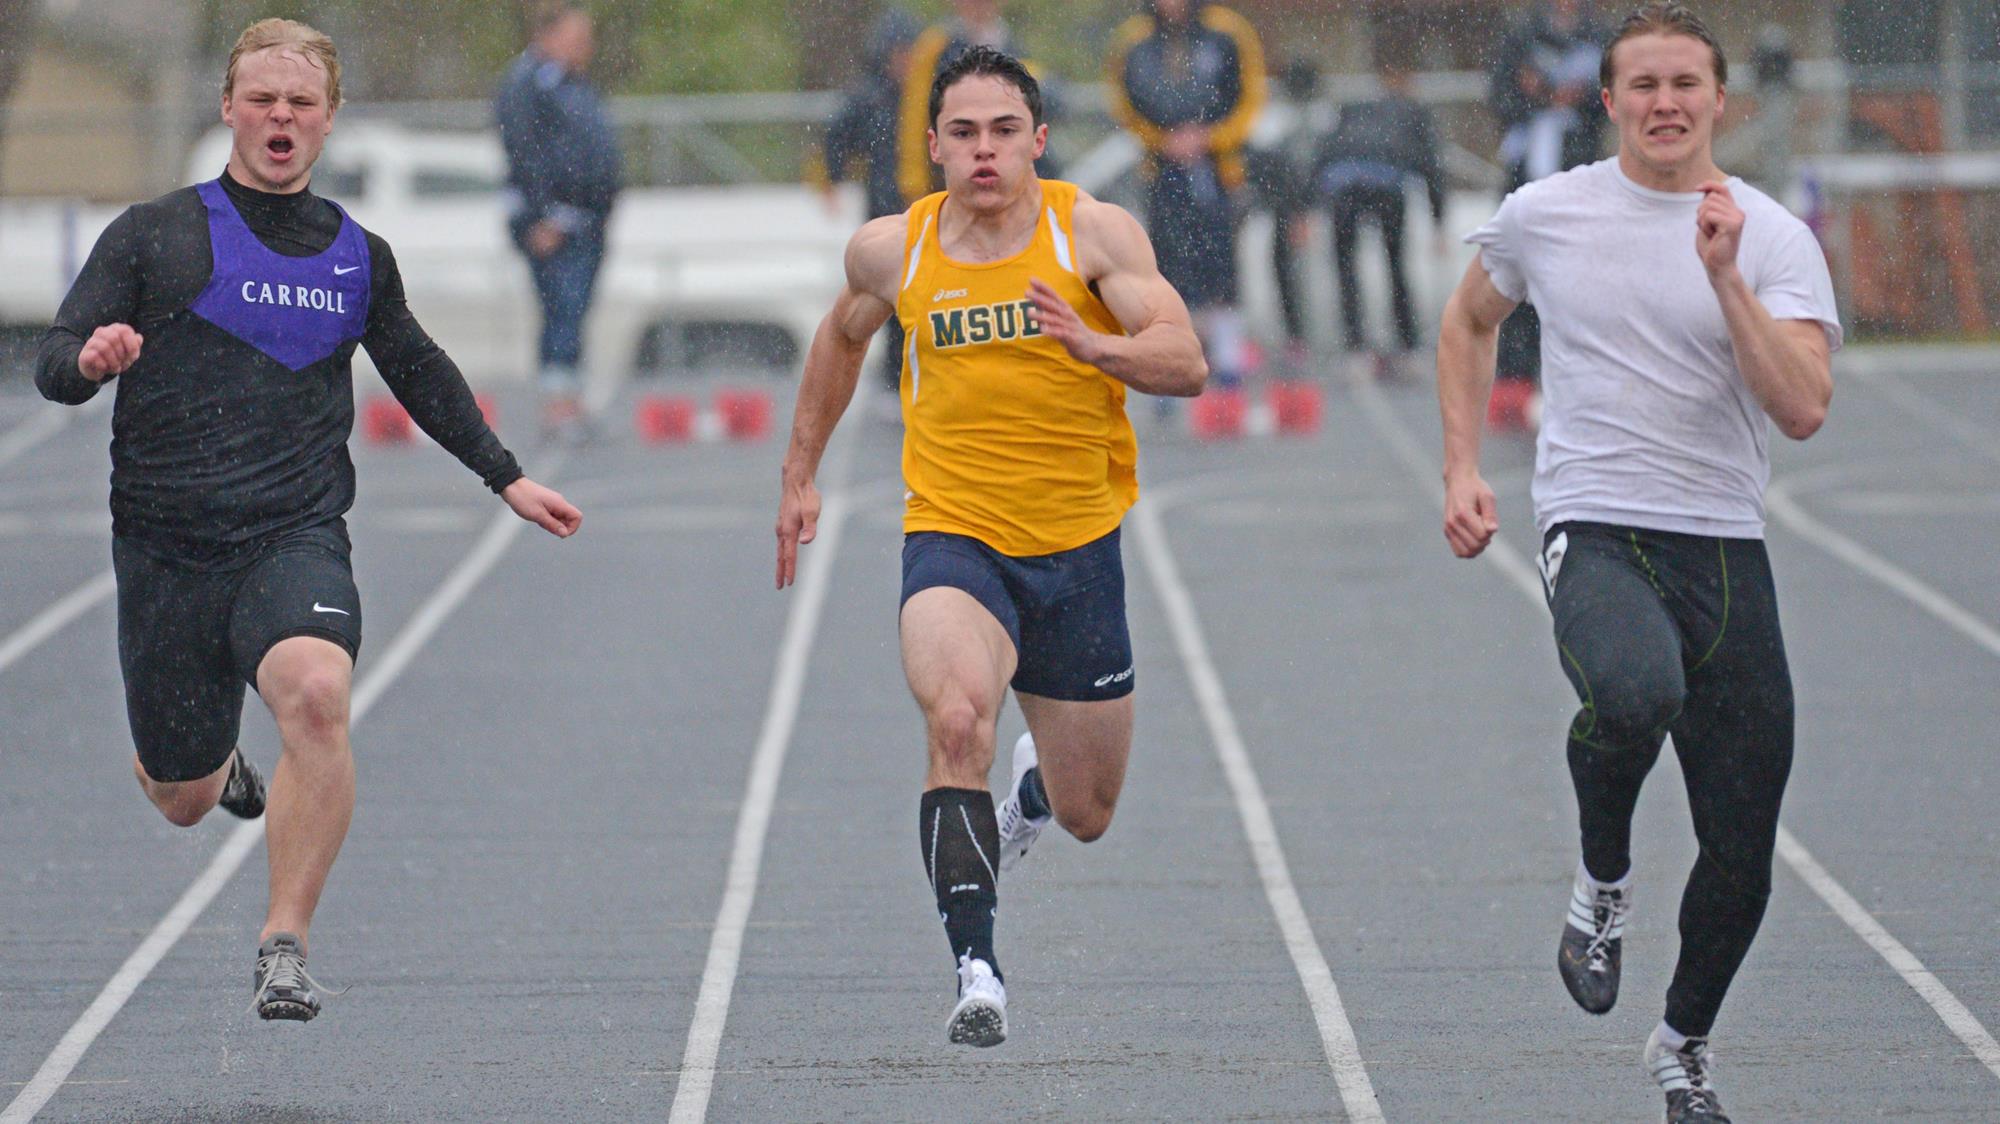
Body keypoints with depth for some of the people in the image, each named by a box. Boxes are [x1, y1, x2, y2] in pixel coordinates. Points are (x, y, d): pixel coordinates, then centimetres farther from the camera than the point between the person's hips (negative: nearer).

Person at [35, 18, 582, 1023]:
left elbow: (418, 373, 29)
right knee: (182, 800, 8)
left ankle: (284, 944, -23)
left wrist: (505, 477, 30)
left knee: (316, 695, -31)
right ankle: (216, 763, 48)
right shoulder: (153, 235, 3)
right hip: (165, 549, 0)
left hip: (297, 538, 0)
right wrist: (90, 358, -25)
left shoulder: (358, 257, 13)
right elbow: (53, 368, -1)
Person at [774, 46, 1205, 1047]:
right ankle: (976, 969, -32)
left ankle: (1033, 791, 52)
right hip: (953, 538, -1)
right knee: (957, 718, -32)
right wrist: (800, 472, 24)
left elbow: (1185, 362, -16)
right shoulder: (891, 250, 0)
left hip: (1078, 548, 1)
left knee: (1086, 815, 13)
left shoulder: (1094, 232, -7)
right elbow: (842, 336, 22)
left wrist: (1094, 344, -35)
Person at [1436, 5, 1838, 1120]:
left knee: (1743, 847, 2)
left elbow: (1804, 408, -13)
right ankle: (1603, 881, -7)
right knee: (1636, 694, -37)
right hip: (1596, 529, -2)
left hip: (1727, 546, 2)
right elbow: (1471, 322, 24)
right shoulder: (1546, 214, 5)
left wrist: (1725, 276, -20)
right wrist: (1463, 470, 14)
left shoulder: (1775, 240, 1)